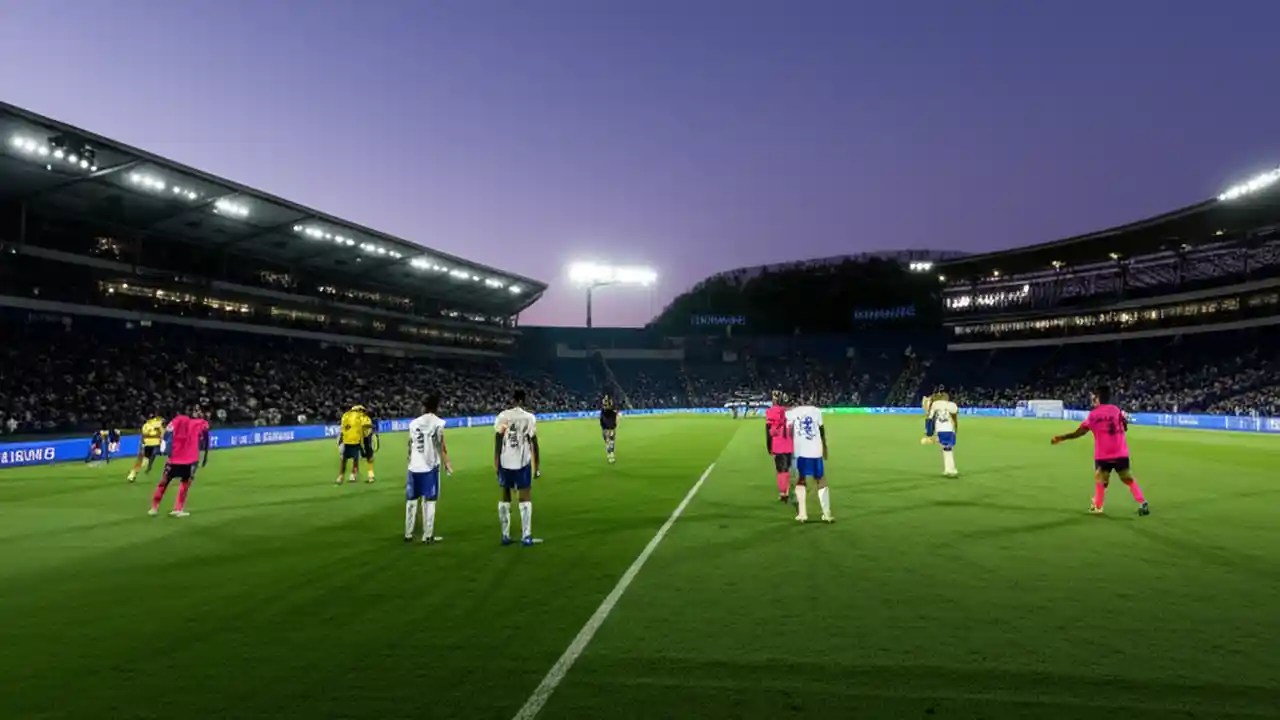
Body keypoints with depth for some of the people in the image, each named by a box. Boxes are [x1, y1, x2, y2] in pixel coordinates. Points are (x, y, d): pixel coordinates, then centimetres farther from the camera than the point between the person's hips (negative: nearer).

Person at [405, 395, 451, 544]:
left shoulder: (414, 423, 6)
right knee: (429, 501, 4)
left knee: (411, 501, 13)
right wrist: (446, 463, 4)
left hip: (414, 466, 4)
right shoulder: (438, 423, -6)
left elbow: (410, 445, 10)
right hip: (430, 466, -3)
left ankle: (408, 534, 20)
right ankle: (428, 535, 5)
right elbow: (441, 446, -6)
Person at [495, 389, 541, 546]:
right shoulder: (529, 417, -4)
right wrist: (537, 465, 3)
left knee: (505, 498, 13)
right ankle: (526, 537, 2)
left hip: (505, 462, 2)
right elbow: (534, 443, -4)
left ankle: (505, 536, 17)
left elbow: (497, 442, -1)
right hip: (522, 462, -2)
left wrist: (496, 462, 7)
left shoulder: (501, 416, 0)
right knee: (525, 499, 5)